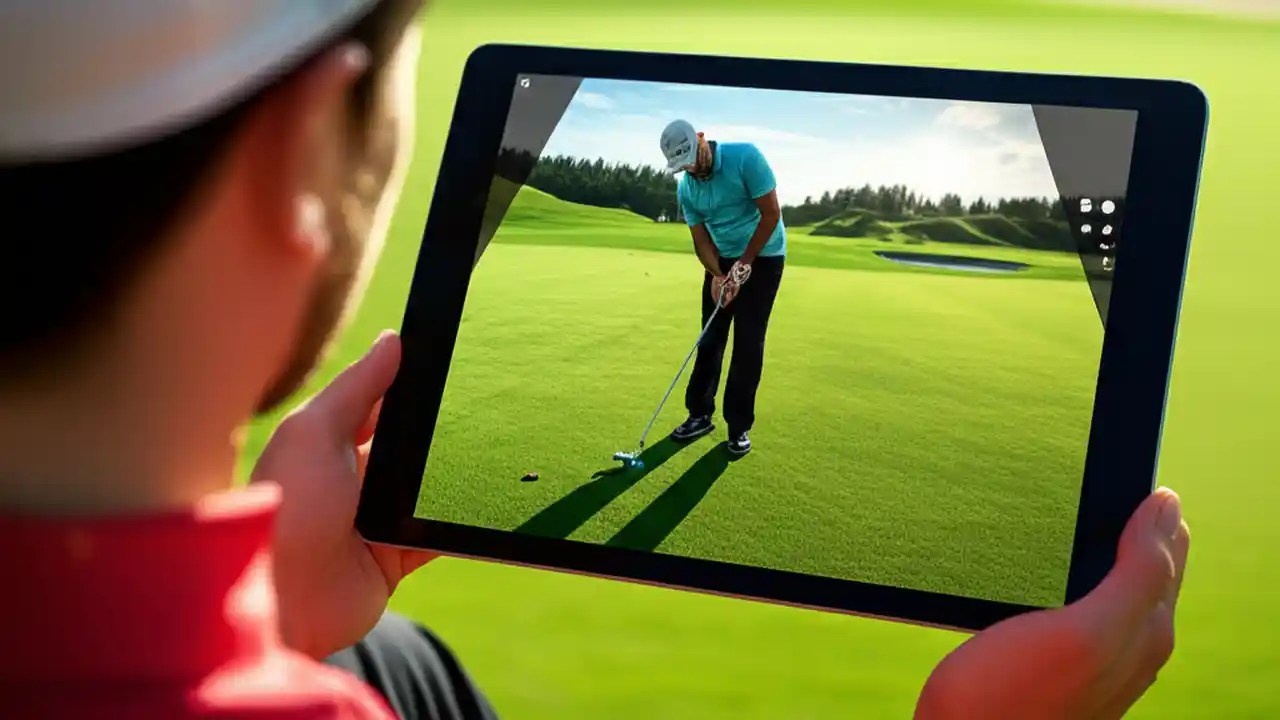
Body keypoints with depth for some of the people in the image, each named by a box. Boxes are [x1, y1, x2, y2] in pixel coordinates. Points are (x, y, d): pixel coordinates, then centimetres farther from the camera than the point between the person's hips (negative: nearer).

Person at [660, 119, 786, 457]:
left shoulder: (745, 157, -23)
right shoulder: (686, 189, -7)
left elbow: (771, 213, -20)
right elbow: (701, 239, -1)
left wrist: (743, 265, -19)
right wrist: (717, 275, -19)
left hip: (762, 256, -5)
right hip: (723, 261, 5)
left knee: (748, 342, -7)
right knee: (710, 338, 4)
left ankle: (739, 425, 0)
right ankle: (700, 413, 15)